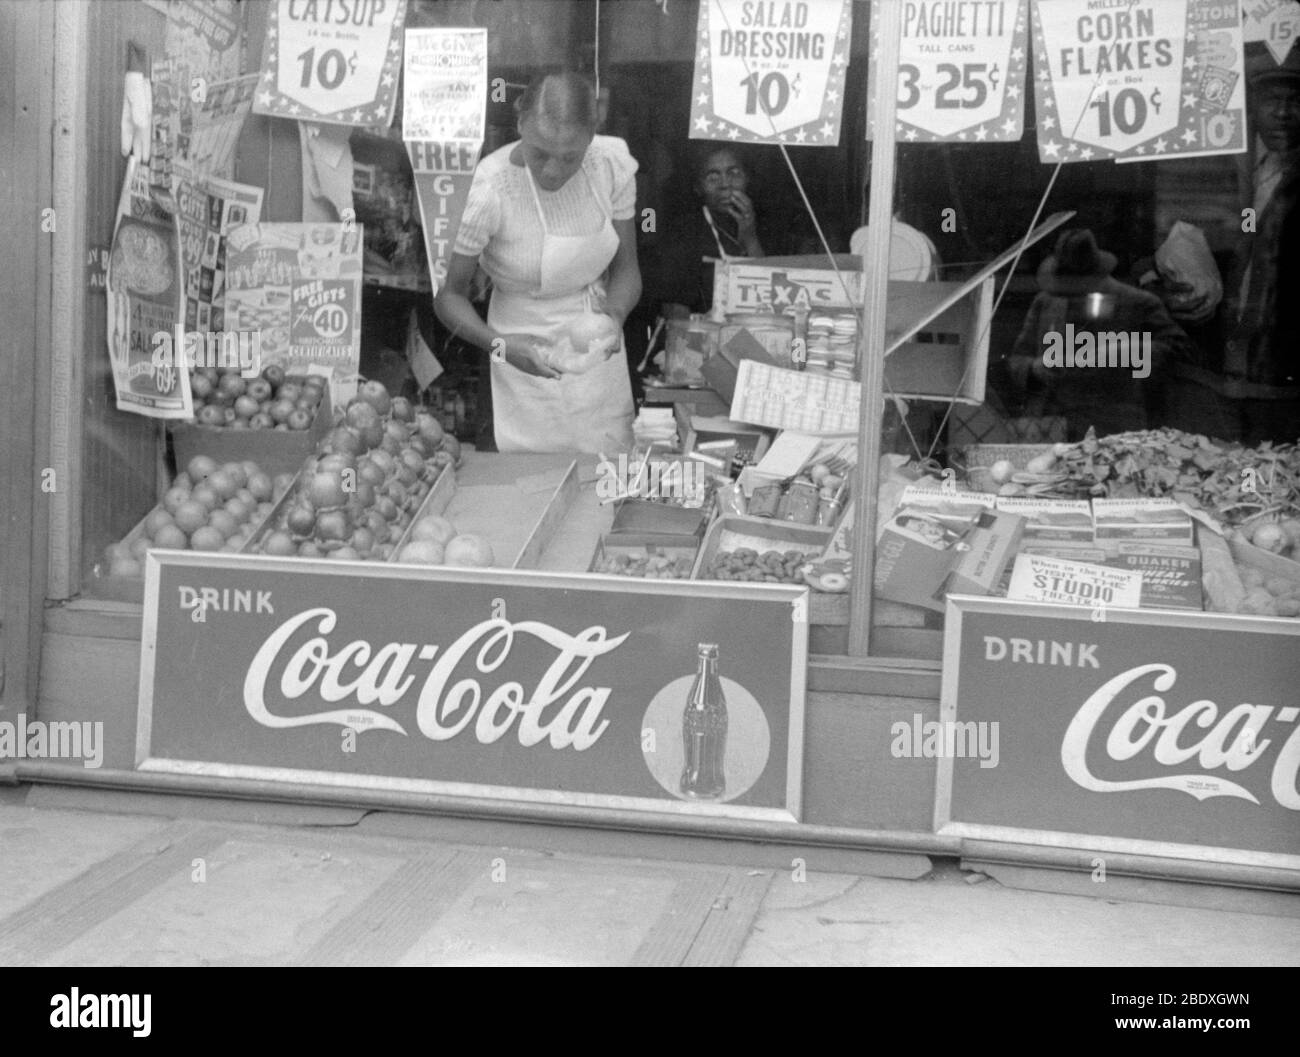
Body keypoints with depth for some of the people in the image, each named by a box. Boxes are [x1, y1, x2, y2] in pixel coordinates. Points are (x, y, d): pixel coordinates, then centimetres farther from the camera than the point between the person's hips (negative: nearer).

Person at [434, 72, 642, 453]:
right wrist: (499, 345, -33)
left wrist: (614, 316, -23)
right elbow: (449, 293, -15)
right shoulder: (488, 189, -25)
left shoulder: (613, 164, -13)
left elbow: (625, 268, -2)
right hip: (527, 353, -3)